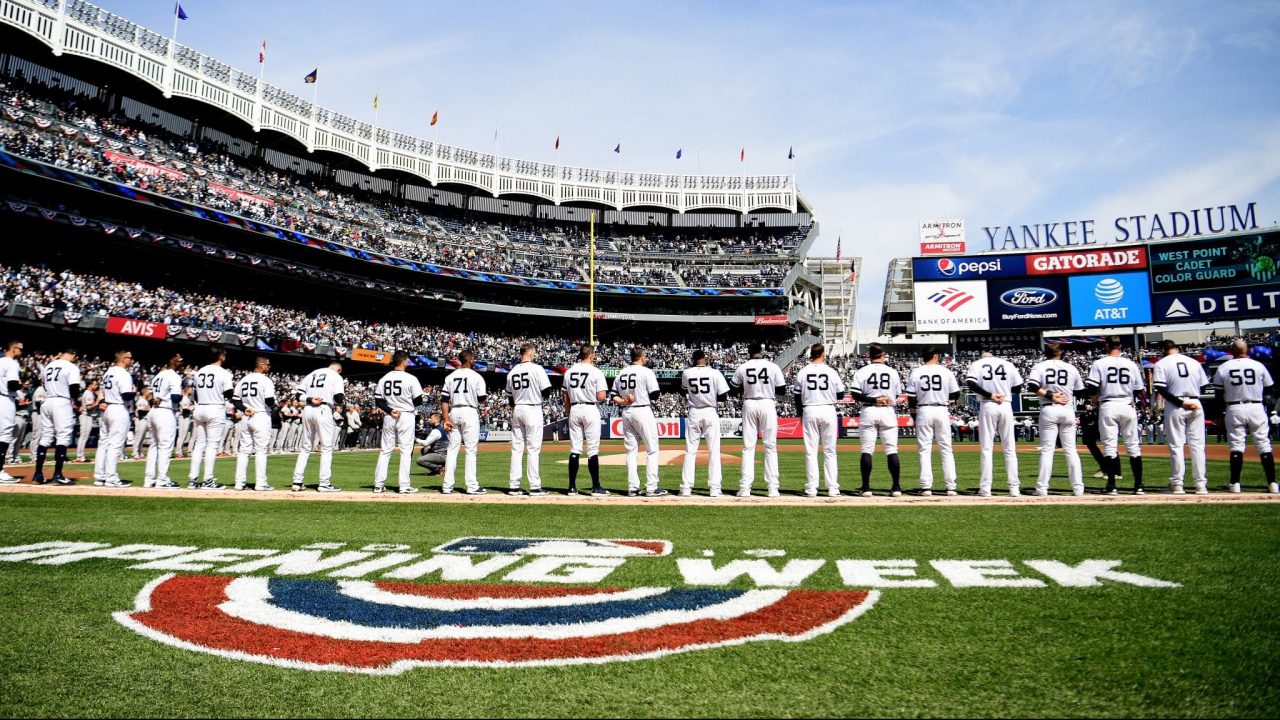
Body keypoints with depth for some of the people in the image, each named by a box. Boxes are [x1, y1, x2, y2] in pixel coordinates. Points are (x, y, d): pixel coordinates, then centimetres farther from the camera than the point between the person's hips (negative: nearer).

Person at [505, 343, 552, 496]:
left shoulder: (512, 372, 9)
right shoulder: (537, 369, -8)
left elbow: (510, 396, 13)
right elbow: (547, 391, -11)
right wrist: (541, 397, 10)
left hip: (517, 410, 5)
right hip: (533, 409, -5)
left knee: (516, 448, 8)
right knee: (534, 449, -3)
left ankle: (513, 486, 8)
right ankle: (535, 487, -2)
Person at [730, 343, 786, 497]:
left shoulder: (742, 368, 1)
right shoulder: (773, 366, -2)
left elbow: (734, 389, 10)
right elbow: (782, 390, 2)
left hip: (749, 405, 1)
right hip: (768, 404, -1)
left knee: (748, 446, 4)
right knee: (770, 446, 4)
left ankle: (745, 487, -1)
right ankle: (772, 487, 2)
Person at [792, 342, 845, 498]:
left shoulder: (802, 372, 0)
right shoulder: (831, 372, -2)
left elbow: (797, 396, 4)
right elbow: (840, 394, 5)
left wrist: (801, 415, 16)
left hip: (809, 411, 0)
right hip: (828, 411, 0)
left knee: (810, 451, 4)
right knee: (830, 451, 6)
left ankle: (811, 488, 2)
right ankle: (833, 488, 5)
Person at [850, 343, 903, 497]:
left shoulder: (861, 372, -1)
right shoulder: (893, 372, 5)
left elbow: (856, 395, -10)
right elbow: (896, 396, 11)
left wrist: (874, 400, -9)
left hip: (868, 412, -1)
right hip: (888, 412, 1)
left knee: (866, 451, 2)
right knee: (892, 450, 4)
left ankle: (866, 487, 1)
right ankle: (896, 487, 5)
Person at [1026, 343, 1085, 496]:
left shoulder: (1040, 366, 2)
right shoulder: (1071, 368, 9)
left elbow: (1032, 386, -14)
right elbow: (1080, 391, 13)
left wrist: (1050, 395, -9)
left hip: (1048, 410, -2)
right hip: (1068, 410, 2)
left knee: (1047, 449, 0)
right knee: (1071, 450, 7)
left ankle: (1042, 488, -2)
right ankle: (1078, 488, 7)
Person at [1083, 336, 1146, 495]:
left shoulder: (1099, 363, -2)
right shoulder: (1131, 364, 6)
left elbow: (1091, 389, -7)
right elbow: (1138, 391, 10)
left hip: (1108, 406, -2)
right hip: (1127, 406, 2)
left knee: (1109, 446, 0)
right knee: (1133, 446, 8)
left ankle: (1111, 486, -2)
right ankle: (1139, 486, 9)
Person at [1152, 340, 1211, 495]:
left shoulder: (1161, 364, -2)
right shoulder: (1194, 362, 9)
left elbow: (1160, 389, -13)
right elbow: (1204, 388, 10)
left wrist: (1180, 402, -13)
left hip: (1175, 407, -3)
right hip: (1196, 406, 3)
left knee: (1176, 445, 2)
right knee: (1197, 445, 6)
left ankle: (1177, 484, 4)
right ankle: (1201, 485, 7)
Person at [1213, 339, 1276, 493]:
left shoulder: (1223, 368, -1)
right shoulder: (1258, 365, 0)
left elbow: (1219, 394, 2)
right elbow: (1269, 389, 6)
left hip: (1234, 409, 0)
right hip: (1256, 408, 1)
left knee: (1236, 445, 2)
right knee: (1264, 445, 6)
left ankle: (1235, 484, -1)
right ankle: (1272, 484, 5)